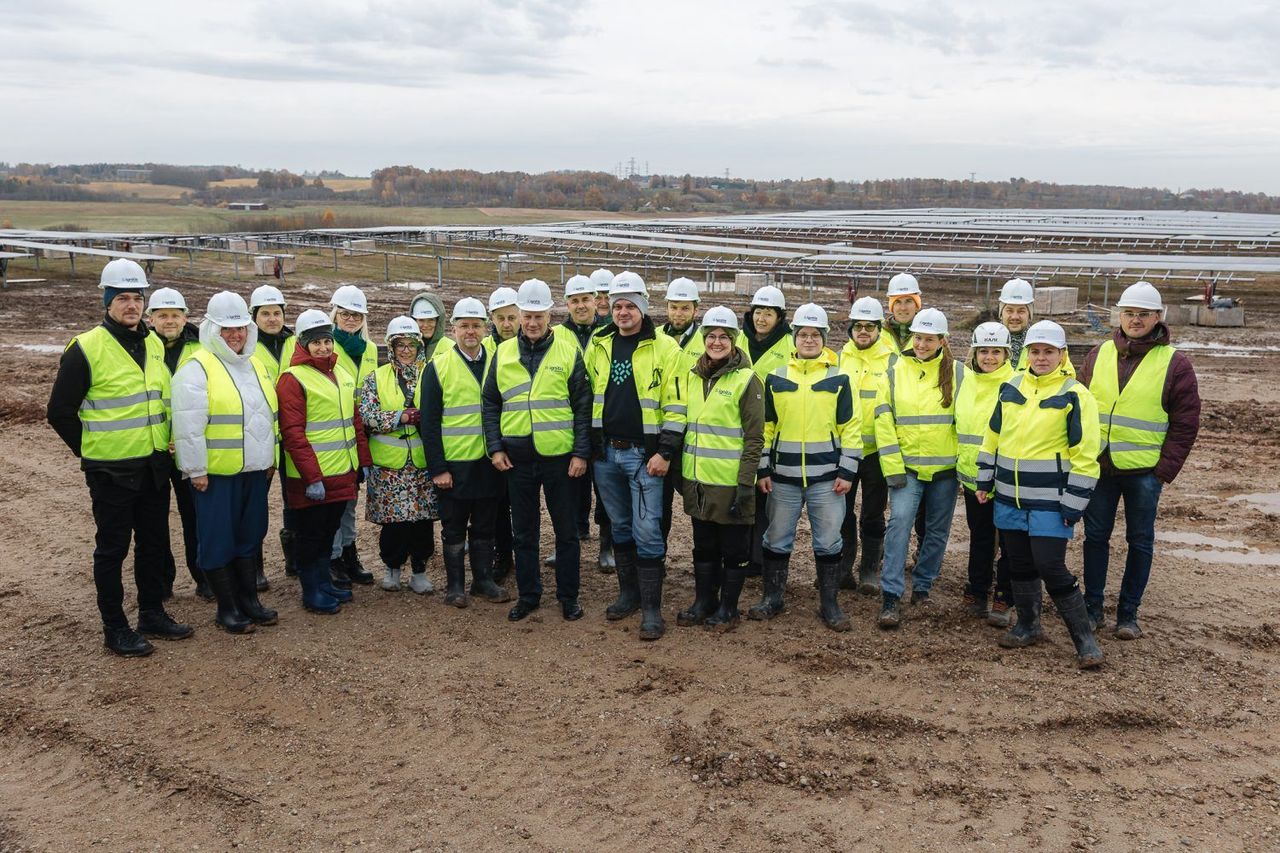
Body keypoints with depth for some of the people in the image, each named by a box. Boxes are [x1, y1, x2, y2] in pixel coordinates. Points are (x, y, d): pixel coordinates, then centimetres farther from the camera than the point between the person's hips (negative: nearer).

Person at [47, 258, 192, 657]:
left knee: (154, 541, 15)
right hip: (111, 471, -6)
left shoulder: (155, 344, 6)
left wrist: (165, 441, 11)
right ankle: (115, 628, 16)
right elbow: (60, 412, -7)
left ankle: (153, 613, 30)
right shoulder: (86, 349, -13)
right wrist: (91, 450, -3)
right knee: (113, 547, 5)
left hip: (155, 466, 6)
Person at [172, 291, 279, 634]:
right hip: (216, 474, -7)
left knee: (251, 535, 14)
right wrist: (196, 470, -16)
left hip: (254, 471, 7)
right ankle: (227, 608, 12)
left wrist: (271, 460, 17)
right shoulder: (196, 369, -10)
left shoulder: (255, 366, 14)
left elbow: (269, 416, 20)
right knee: (219, 540, 1)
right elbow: (188, 426, -15)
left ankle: (249, 599, 25)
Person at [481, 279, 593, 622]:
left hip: (560, 457, -2)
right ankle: (528, 595, 25)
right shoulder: (503, 353, 4)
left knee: (566, 530, 8)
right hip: (517, 459, 2)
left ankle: (568, 596, 21)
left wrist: (581, 452, -7)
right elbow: (489, 404, 9)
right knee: (524, 532, 12)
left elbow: (583, 406, -2)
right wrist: (495, 448, 0)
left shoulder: (568, 352, -2)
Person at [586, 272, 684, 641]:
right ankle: (629, 593, 27)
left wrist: (665, 452, -12)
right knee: (620, 527, 14)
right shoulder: (597, 345, 8)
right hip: (606, 452, 5)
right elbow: (587, 396, 16)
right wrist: (587, 446, 12)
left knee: (647, 531, -6)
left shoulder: (664, 347, -5)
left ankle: (651, 608, 2)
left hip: (643, 453, -4)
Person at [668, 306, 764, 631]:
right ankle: (704, 602, 29)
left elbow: (754, 438, -10)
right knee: (703, 546, 16)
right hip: (697, 480, 6)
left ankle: (727, 608, 20)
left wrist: (746, 482, -15)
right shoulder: (691, 376, 9)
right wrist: (680, 472, 16)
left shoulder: (746, 380, -9)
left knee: (733, 548, 7)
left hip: (730, 482, -5)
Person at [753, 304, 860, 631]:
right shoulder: (776, 379, 6)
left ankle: (830, 605, 16)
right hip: (783, 476, 2)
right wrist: (763, 469, 3)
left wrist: (847, 471, -4)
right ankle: (772, 598, 23)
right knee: (777, 540, 9)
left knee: (828, 542, 4)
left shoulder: (839, 379, 2)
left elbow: (850, 428, 1)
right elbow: (765, 427, 8)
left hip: (826, 477, -1)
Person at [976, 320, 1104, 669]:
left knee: (1051, 567, -9)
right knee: (1020, 564, 13)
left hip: (1050, 501, -5)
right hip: (1010, 497, 5)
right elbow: (992, 437, 17)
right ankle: (1028, 626, 30)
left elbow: (1084, 456, -10)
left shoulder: (1075, 395, -8)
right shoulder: (1010, 388, 8)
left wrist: (1073, 505, -12)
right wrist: (985, 480, 14)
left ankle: (1085, 638, 5)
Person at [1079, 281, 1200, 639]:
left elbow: (1185, 425, -4)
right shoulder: (1100, 354, 5)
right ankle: (1092, 606, 21)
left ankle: (1129, 612, 19)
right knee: (1095, 535, 9)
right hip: (1098, 465, 3)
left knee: (1140, 541, 8)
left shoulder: (1175, 364, -5)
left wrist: (1165, 470, -9)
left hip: (1144, 471, -2)